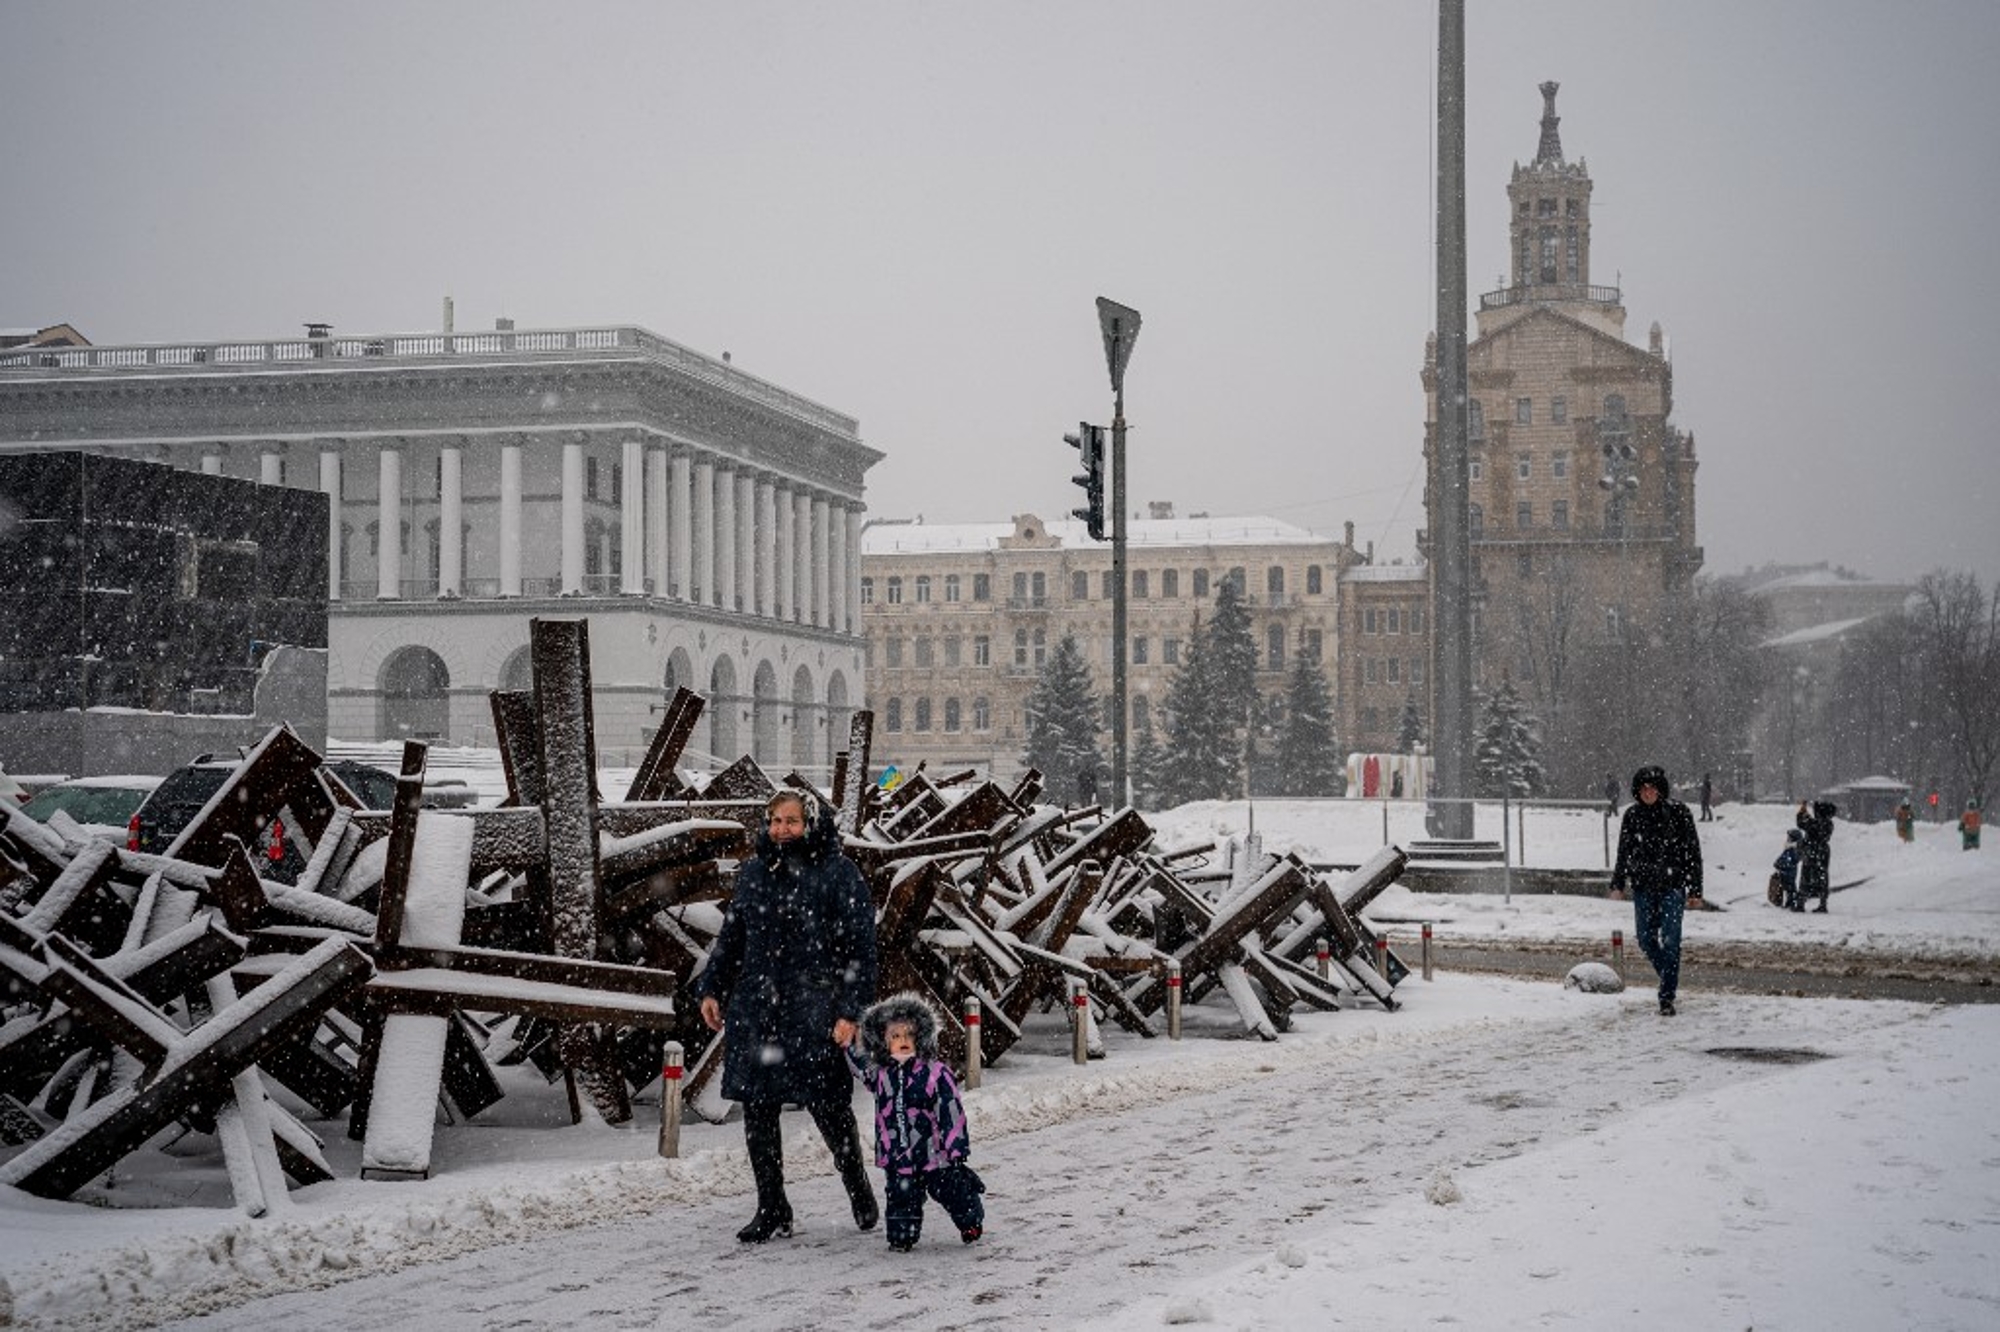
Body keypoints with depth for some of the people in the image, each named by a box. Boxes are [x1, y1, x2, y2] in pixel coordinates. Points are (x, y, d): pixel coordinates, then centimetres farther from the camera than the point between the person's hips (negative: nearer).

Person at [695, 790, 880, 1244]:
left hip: (814, 1013, -5)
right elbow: (730, 938, 22)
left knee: (829, 1106, -3)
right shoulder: (752, 873, 13)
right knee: (757, 1110, 4)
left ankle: (860, 1192, 21)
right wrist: (711, 988, 12)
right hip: (755, 1011, 5)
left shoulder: (837, 874, -3)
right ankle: (771, 1209, 15)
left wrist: (851, 1011, -12)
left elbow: (860, 947, -6)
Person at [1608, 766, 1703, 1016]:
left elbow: (1692, 852, -1)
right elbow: (1624, 851, 14)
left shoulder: (1678, 812, -4)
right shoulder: (1633, 815, 4)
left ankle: (1667, 997, -4)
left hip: (1672, 885, -4)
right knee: (1645, 939, 6)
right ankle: (1669, 978, 31)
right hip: (1643, 886, 4)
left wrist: (1695, 888, -4)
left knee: (1670, 940, -9)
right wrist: (1617, 882, 8)